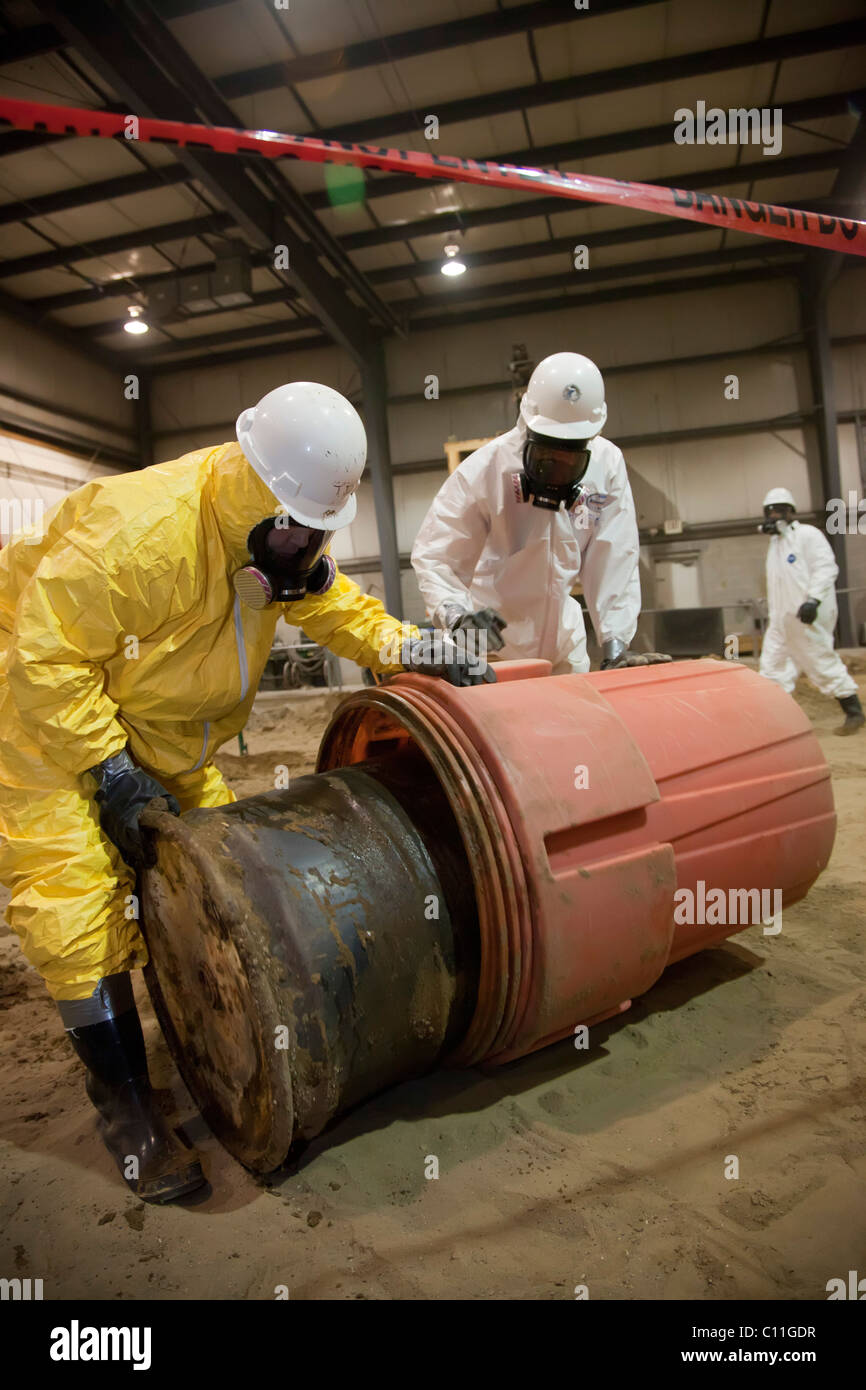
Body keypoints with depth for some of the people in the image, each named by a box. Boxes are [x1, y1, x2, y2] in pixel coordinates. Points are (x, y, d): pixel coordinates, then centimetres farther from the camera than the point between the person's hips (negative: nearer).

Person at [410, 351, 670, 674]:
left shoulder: (608, 465, -11)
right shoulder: (485, 469, -21)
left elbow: (614, 561, -9)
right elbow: (432, 556, -20)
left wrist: (615, 642, -16)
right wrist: (458, 616, -38)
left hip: (563, 638, 4)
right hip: (492, 642, -3)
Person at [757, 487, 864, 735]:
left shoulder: (807, 535, -7)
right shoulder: (774, 542, 18)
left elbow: (826, 568, -16)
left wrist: (813, 599, -26)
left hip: (807, 616, -8)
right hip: (781, 618, 8)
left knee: (823, 662, -4)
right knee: (772, 664, 4)